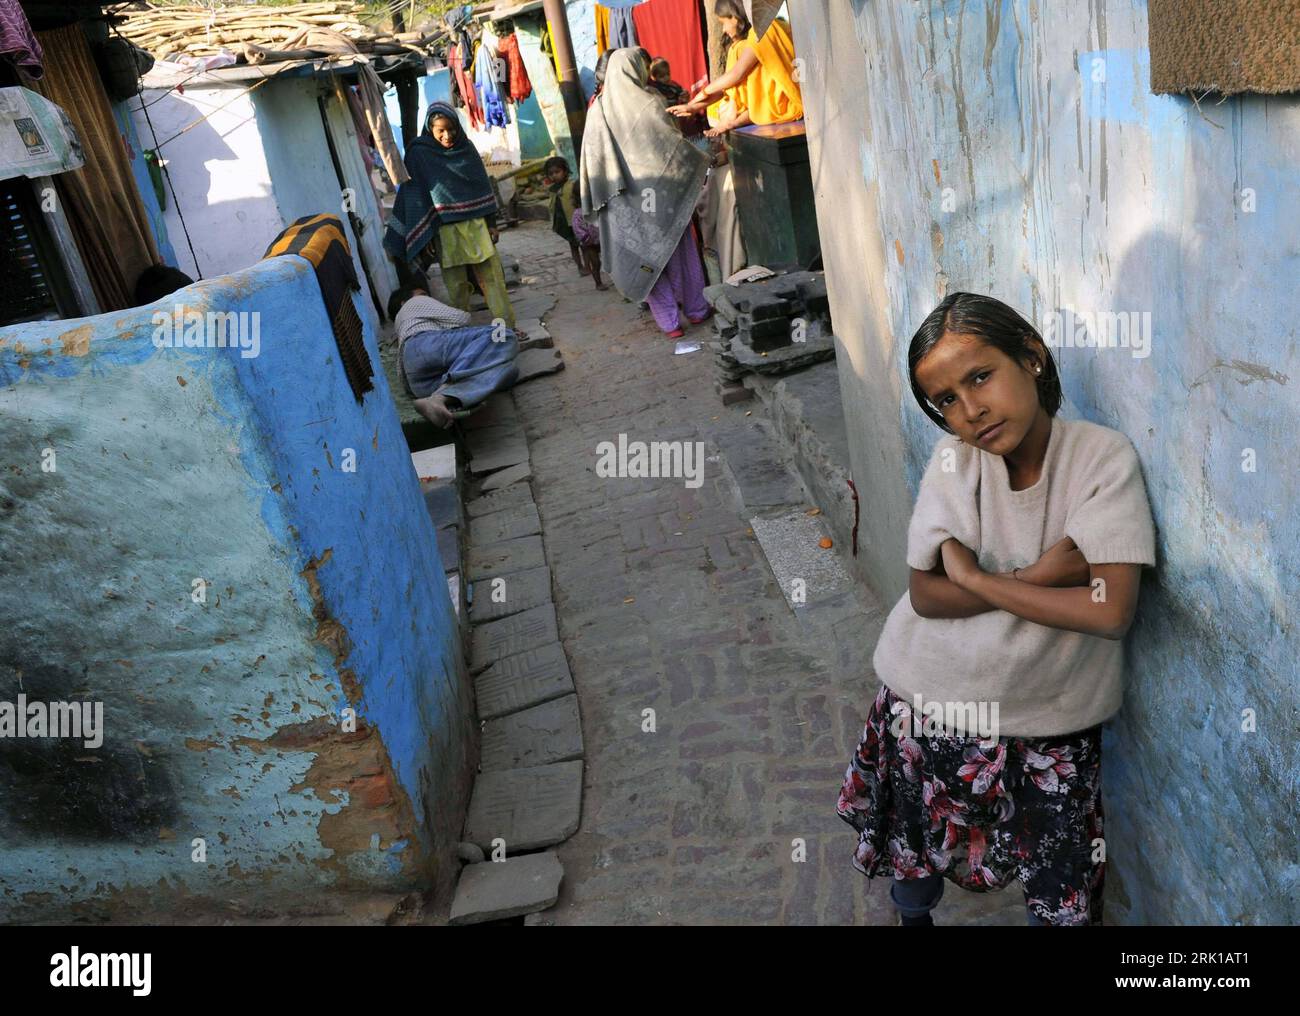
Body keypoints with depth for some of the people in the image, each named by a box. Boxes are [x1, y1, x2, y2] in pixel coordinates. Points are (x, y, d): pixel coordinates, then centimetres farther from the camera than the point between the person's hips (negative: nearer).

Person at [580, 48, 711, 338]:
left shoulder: (598, 110, 0)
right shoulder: (648, 102, -10)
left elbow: (591, 159, 0)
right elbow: (674, 145, -7)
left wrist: (596, 206, 5)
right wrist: (703, 160, 9)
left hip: (625, 202, 2)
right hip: (660, 193, -2)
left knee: (645, 256, 9)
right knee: (678, 250, 13)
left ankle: (669, 322, 10)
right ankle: (696, 309, 25)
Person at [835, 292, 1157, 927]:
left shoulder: (1105, 456, -18)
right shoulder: (955, 460, -11)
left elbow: (1111, 610, -26)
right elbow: (925, 595, -13)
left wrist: (974, 577, -22)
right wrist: (1041, 575, -23)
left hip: (1049, 720, -2)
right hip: (933, 701, 2)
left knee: (1061, 900, 14)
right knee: (917, 850, 23)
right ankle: (914, 916, 53)